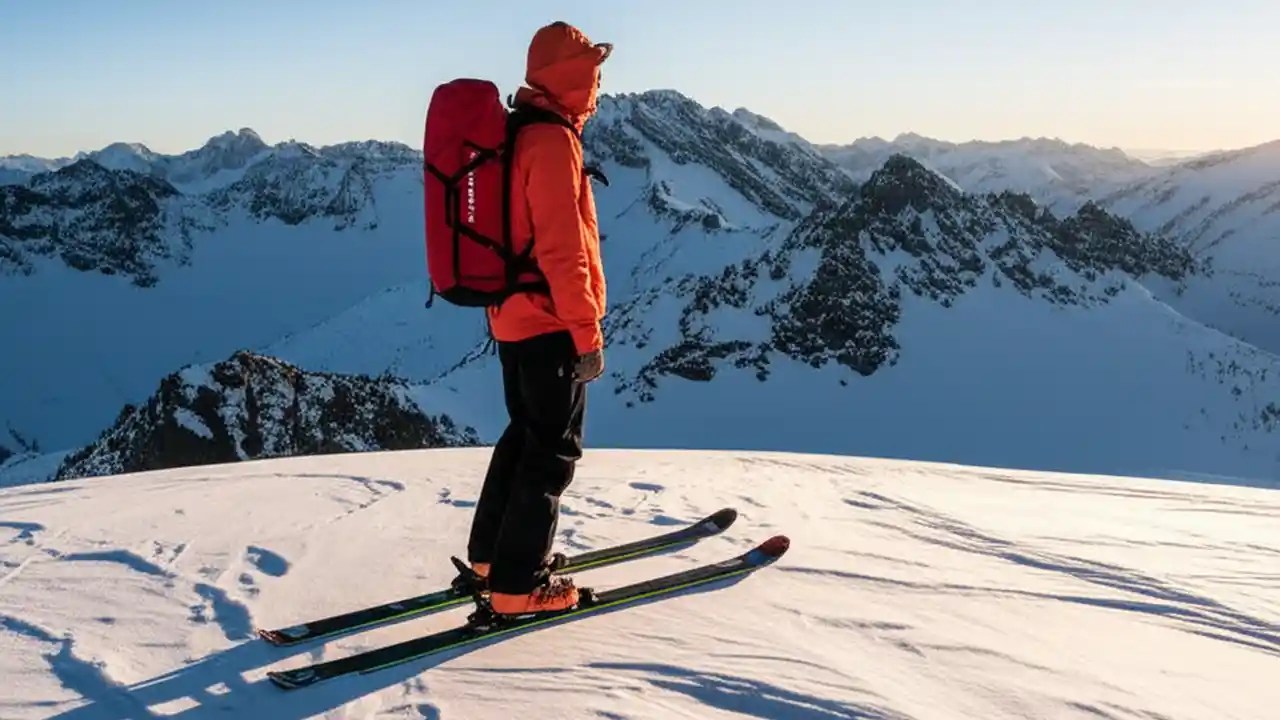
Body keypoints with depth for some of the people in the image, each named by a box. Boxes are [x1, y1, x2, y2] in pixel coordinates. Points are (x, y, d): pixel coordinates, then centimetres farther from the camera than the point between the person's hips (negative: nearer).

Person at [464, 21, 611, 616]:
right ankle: (518, 584, 5)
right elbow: (562, 249, -22)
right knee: (553, 450, -1)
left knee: (524, 434, 20)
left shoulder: (517, 133, 13)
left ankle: (491, 554, 30)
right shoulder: (552, 141, -18)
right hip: (549, 322, -10)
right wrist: (587, 332, -18)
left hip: (513, 316, 10)